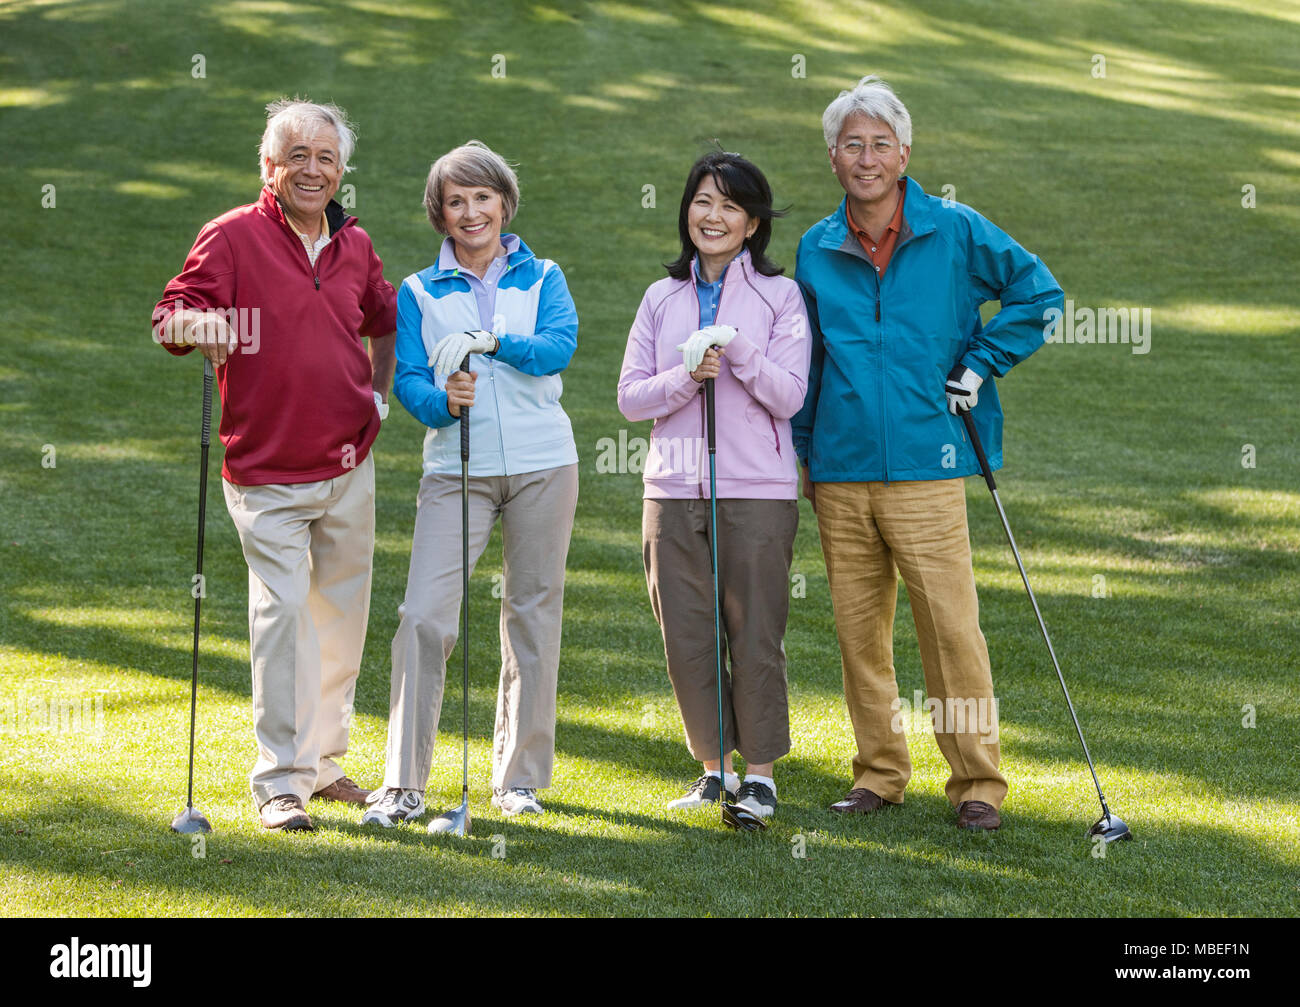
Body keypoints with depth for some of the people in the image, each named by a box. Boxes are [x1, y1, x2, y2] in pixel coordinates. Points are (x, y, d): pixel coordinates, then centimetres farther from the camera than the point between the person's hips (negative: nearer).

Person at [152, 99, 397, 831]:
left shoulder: (355, 247, 9)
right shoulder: (233, 237, -6)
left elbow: (384, 319, 28)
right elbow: (172, 316, -12)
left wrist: (380, 394, 17)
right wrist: (193, 323, -34)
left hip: (349, 468, 5)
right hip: (267, 474, -5)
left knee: (343, 612, 11)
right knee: (282, 612, -13)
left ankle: (324, 761, 26)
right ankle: (278, 782, -6)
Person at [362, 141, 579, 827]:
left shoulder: (542, 277, 10)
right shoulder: (419, 292, 11)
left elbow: (560, 346, -7)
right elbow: (407, 378, 1)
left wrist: (490, 341, -20)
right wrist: (442, 401, -20)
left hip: (542, 464, 1)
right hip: (456, 467, -1)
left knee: (533, 615, 5)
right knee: (424, 616, -12)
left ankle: (520, 776, 16)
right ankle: (404, 785, -9)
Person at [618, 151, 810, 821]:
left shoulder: (779, 296, 3)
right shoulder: (662, 299, 12)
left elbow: (789, 396, -6)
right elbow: (631, 397, 6)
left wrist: (735, 347, -18)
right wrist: (688, 376, -11)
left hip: (756, 489, -3)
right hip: (673, 489, 3)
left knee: (754, 635, -2)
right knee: (686, 638, 4)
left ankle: (760, 772, 8)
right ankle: (715, 766, 17)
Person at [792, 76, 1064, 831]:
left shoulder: (955, 231, 2)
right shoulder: (815, 251, 10)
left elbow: (1038, 292, 8)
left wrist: (981, 363, 1)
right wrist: (802, 453, 16)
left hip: (925, 466, -3)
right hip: (840, 475, 3)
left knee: (951, 627, -7)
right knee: (859, 630, 7)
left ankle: (979, 781, 1)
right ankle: (881, 774, 18)